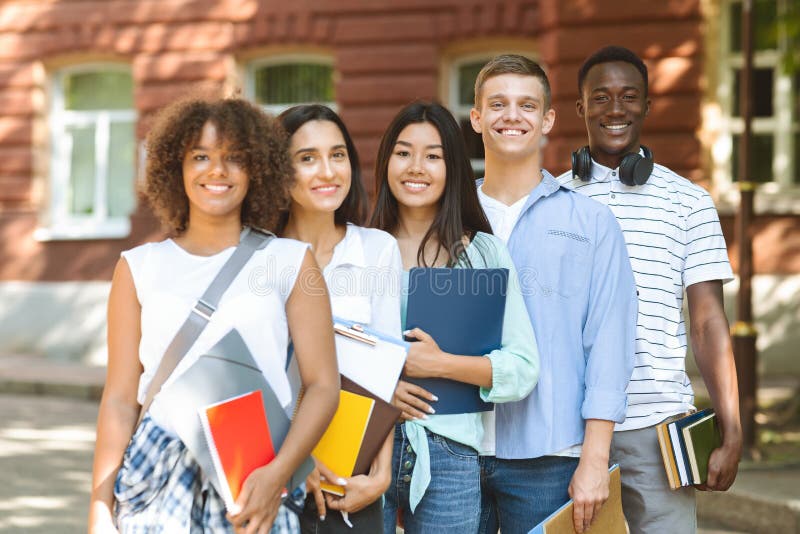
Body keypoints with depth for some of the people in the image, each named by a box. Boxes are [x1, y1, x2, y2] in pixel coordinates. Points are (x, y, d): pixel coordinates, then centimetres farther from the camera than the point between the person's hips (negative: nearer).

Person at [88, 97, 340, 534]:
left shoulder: (290, 261, 4)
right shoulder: (138, 268, 8)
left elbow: (322, 386, 0)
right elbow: (120, 400, 7)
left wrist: (277, 473, -14)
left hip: (254, 487, -1)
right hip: (158, 482, 1)